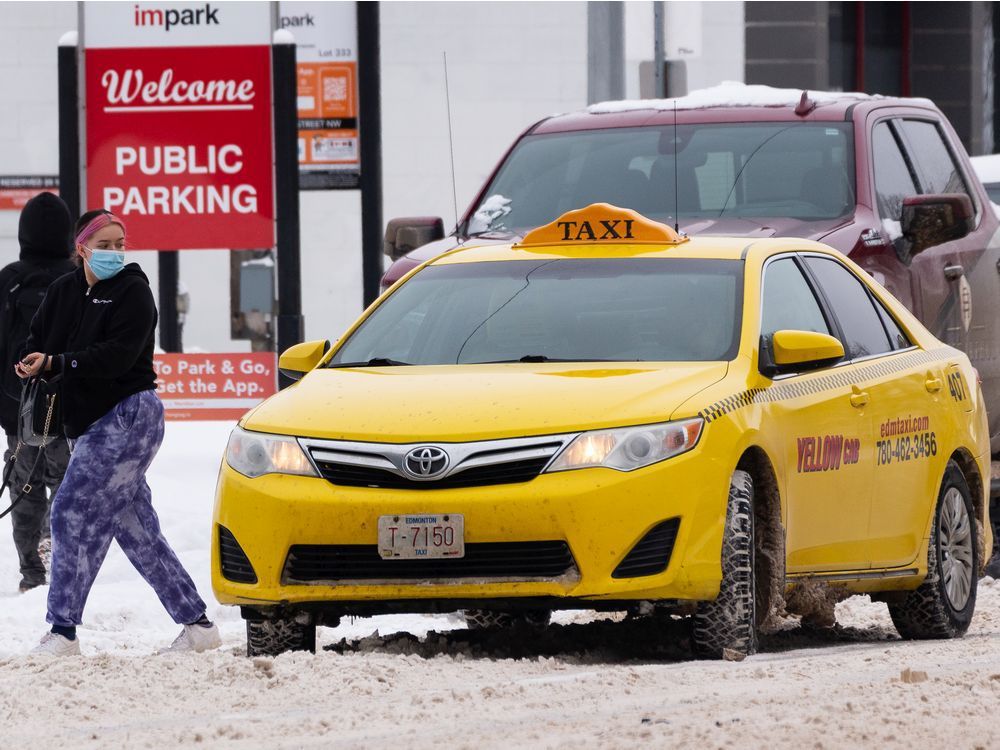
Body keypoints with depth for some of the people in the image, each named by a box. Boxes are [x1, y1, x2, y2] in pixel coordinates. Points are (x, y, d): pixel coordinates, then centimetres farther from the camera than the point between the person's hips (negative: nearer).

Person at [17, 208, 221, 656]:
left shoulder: (133, 291, -6)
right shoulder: (63, 292, 14)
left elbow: (118, 354, -18)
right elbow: (37, 346, 11)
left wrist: (57, 364, -22)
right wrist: (33, 367, -12)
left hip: (128, 417, -8)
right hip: (90, 425, 8)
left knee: (74, 515, -15)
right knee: (136, 530, 8)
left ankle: (62, 631, -14)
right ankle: (196, 624, 13)